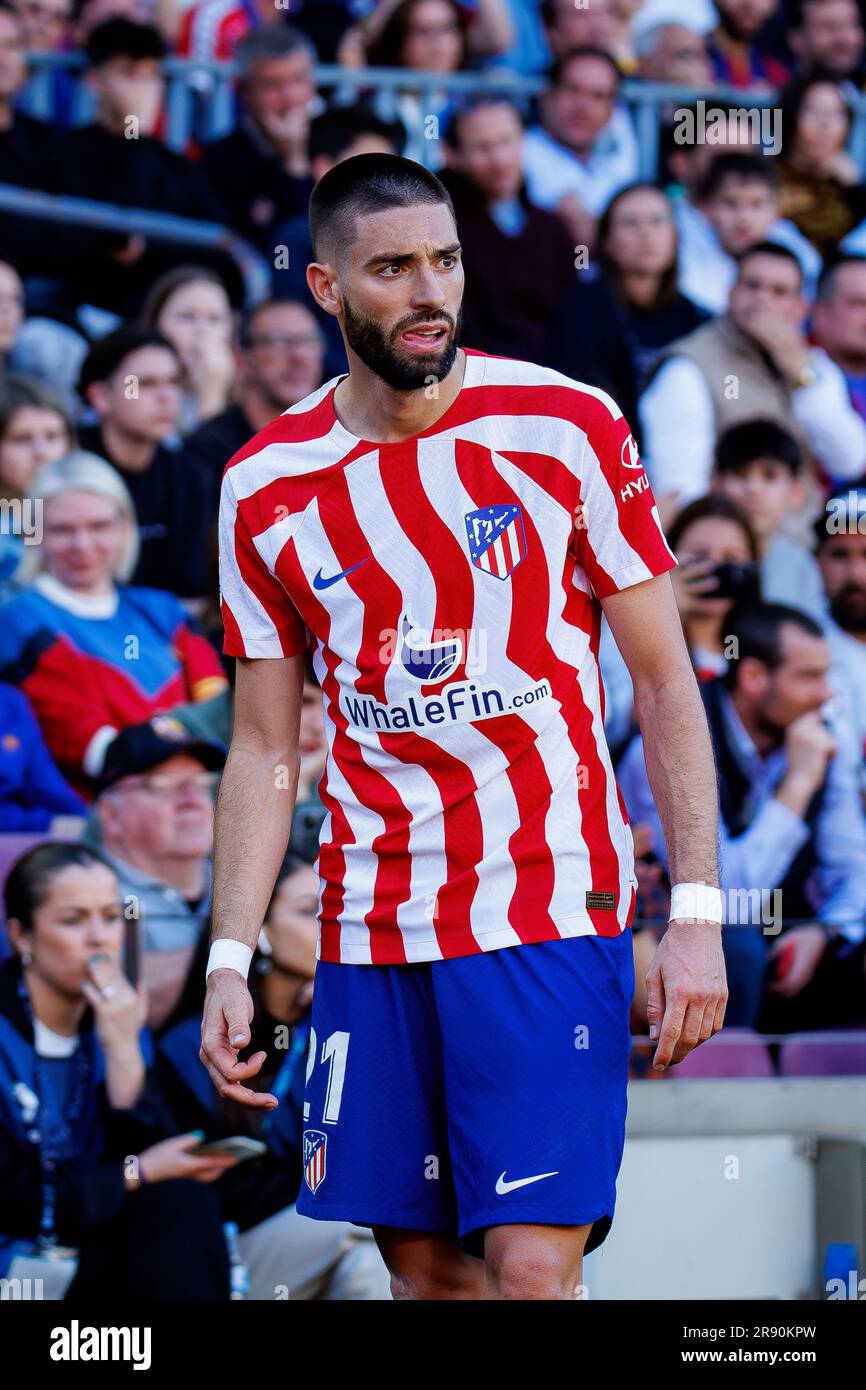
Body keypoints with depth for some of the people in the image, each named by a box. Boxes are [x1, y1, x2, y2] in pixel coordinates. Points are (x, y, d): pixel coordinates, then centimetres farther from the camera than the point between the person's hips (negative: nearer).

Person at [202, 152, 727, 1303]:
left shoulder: (565, 425, -3)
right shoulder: (266, 488, 4)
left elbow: (666, 680, 0)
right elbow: (264, 751, 10)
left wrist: (697, 914, -8)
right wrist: (229, 962, 1)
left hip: (552, 912, -3)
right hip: (372, 933, 3)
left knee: (531, 1270, -14)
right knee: (425, 1265, 6)